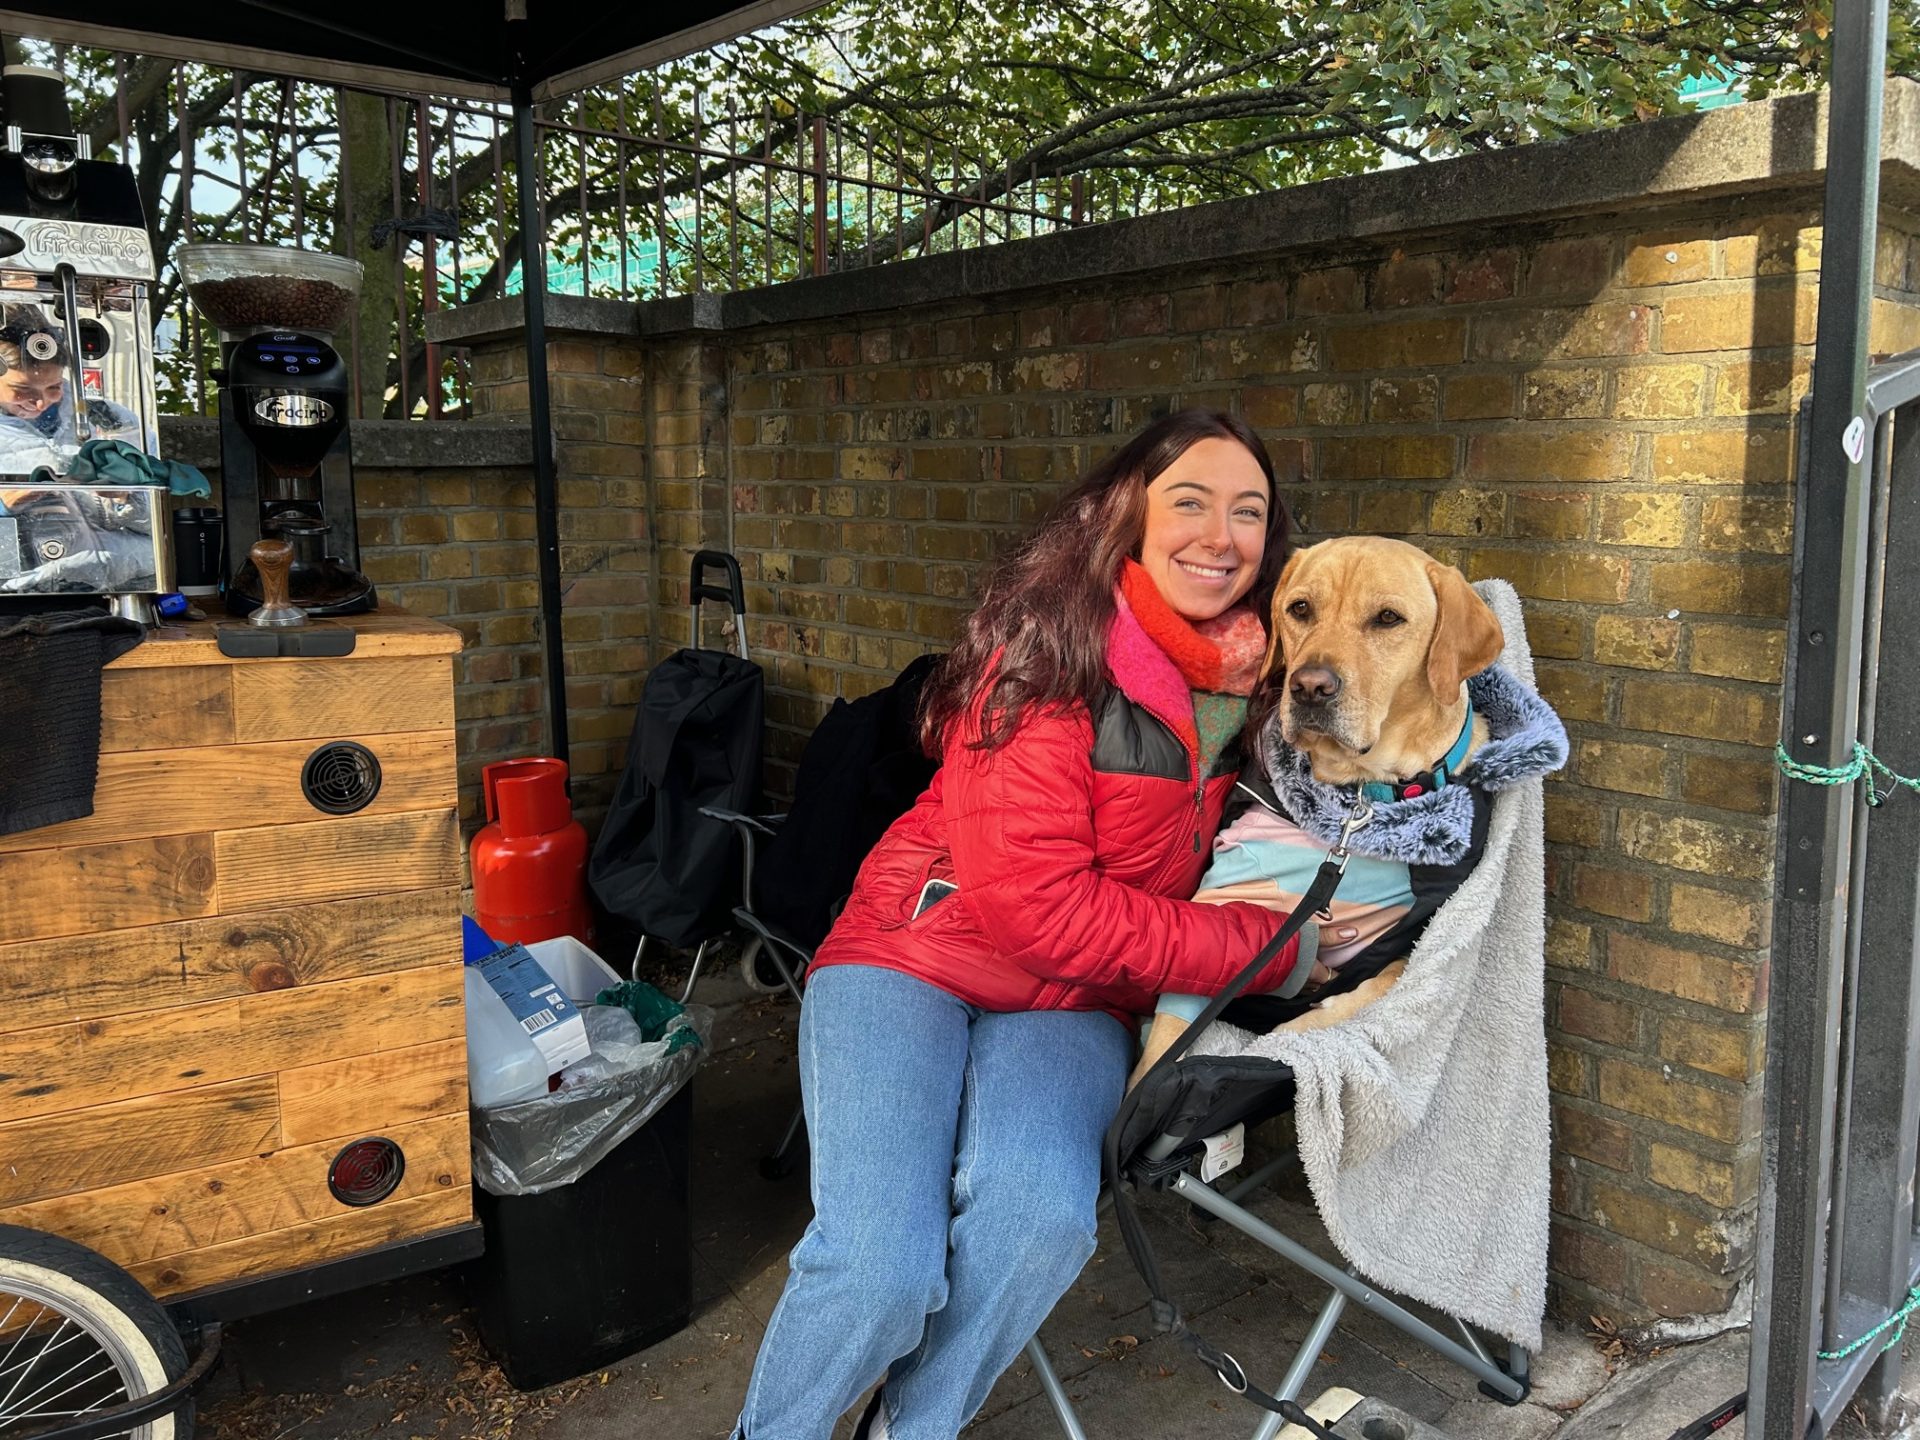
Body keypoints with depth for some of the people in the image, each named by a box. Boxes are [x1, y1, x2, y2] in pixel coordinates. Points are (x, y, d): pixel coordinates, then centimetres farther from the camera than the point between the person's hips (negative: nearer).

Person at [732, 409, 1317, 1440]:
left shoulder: (1235, 671, 5)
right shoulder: (1049, 645, -16)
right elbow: (1039, 905, -19)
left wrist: (1232, 699, -3)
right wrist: (1273, 943, -16)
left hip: (1068, 1003, 5)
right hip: (915, 956, -4)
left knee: (1036, 1221, -27)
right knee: (880, 1271, -24)